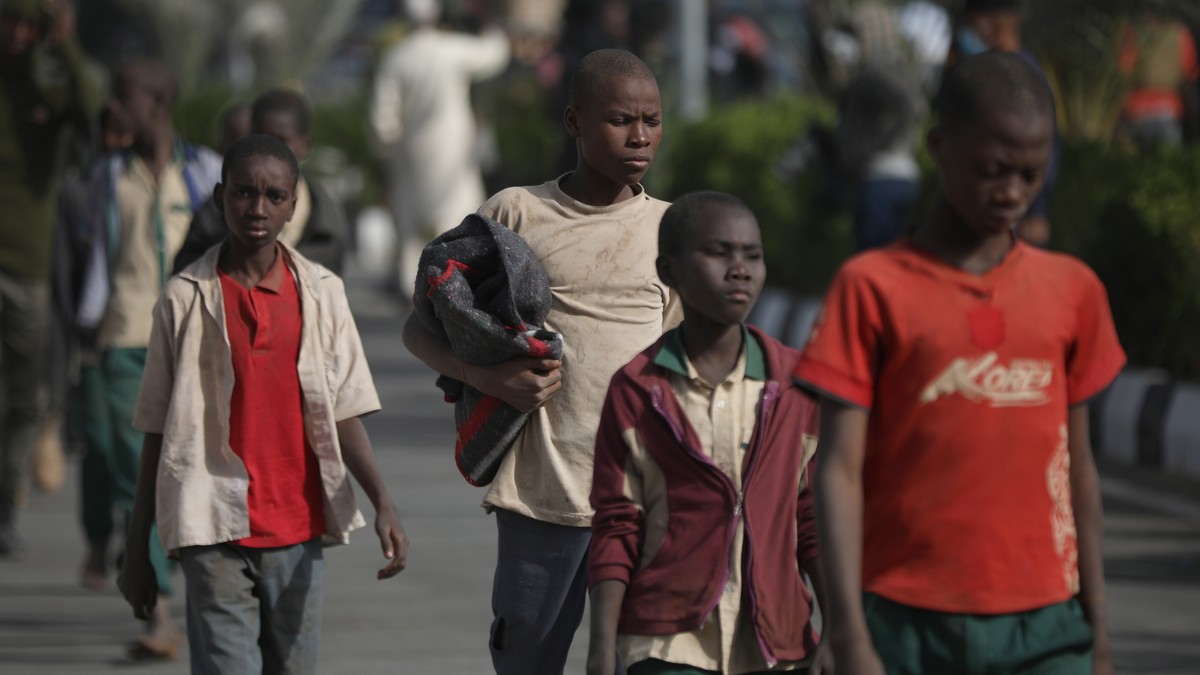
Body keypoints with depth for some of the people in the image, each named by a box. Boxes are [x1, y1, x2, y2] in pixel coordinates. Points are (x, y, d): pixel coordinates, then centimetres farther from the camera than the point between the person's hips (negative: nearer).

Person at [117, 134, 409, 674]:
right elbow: (157, 433, 5)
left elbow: (344, 412, 7)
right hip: (215, 533, -3)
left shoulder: (322, 293, 7)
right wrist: (136, 552, 5)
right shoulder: (185, 299, 1)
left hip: (297, 530, 3)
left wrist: (382, 503, -9)